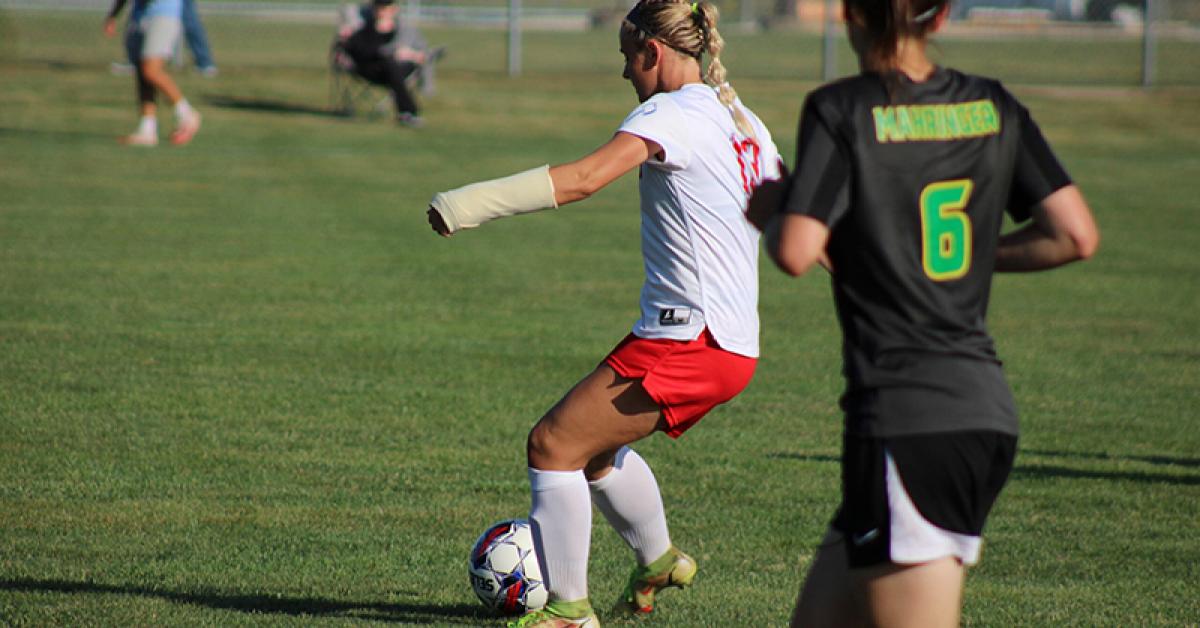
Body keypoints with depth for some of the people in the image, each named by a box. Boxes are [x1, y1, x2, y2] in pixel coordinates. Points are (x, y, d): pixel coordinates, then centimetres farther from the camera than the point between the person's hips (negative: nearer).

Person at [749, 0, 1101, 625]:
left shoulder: (840, 111, -7)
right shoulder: (993, 106, 10)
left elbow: (797, 252, -16)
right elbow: (1075, 235, 6)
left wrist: (769, 211, 6)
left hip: (905, 419, -7)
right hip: (986, 411, 7)